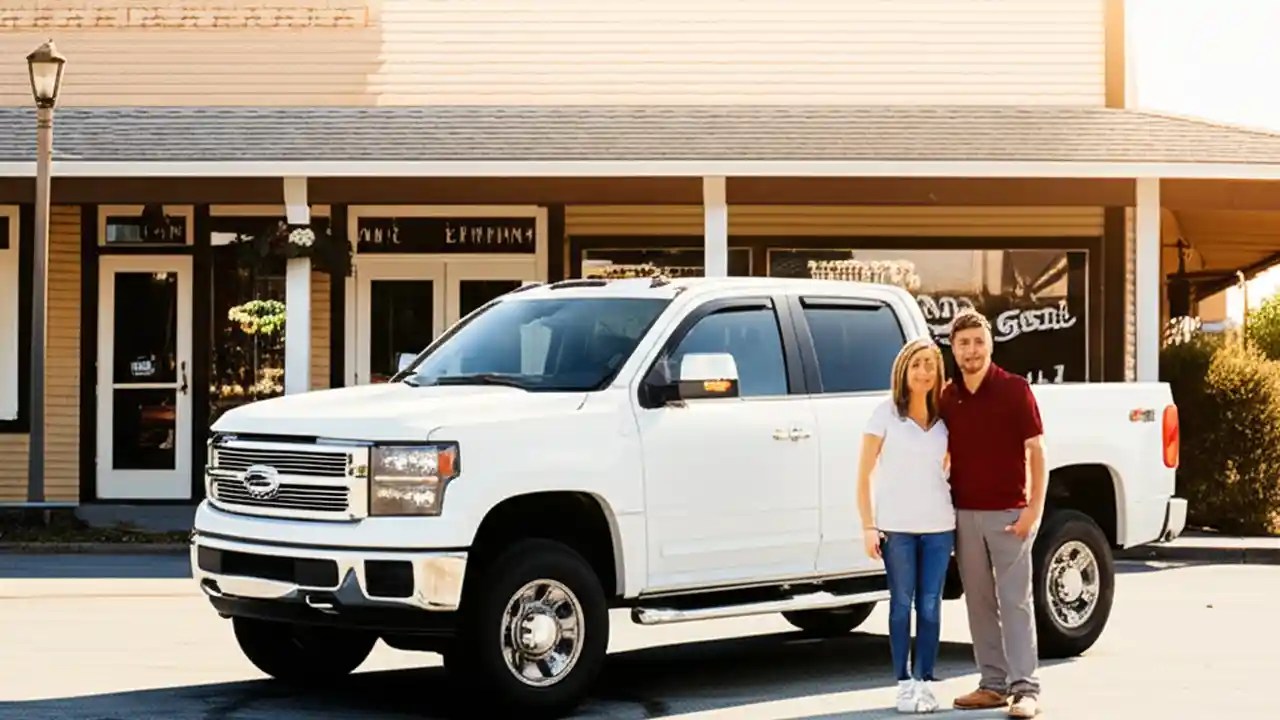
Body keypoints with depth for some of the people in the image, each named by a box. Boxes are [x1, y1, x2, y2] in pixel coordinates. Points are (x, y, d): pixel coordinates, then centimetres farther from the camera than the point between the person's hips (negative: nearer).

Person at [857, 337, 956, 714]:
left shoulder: (944, 418, 9)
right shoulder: (886, 414, 0)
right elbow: (864, 474, 0)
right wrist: (868, 526, -7)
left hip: (938, 526, 3)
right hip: (896, 526, -3)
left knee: (930, 605, 3)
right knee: (902, 603, 1)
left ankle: (924, 680, 10)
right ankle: (904, 683, 7)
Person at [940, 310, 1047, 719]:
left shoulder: (1014, 389, -4)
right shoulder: (947, 398, 8)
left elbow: (1036, 450, -5)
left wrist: (1035, 508, -12)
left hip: (1008, 513, -4)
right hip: (964, 513, 5)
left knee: (1015, 600, -5)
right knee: (979, 603, 8)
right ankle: (992, 683, 14)